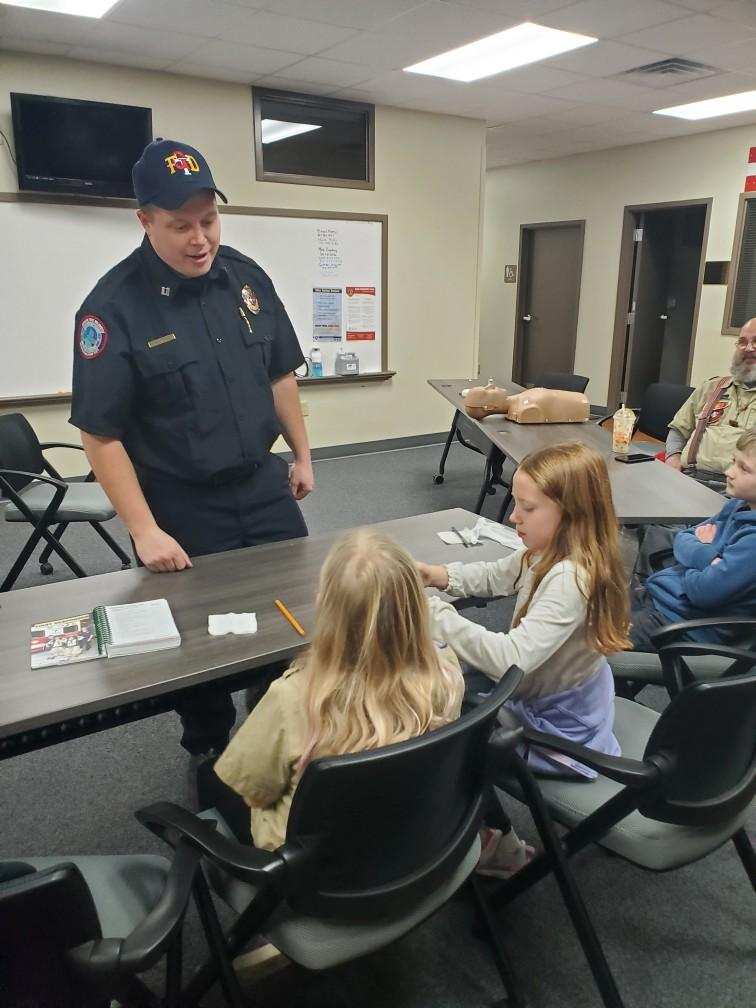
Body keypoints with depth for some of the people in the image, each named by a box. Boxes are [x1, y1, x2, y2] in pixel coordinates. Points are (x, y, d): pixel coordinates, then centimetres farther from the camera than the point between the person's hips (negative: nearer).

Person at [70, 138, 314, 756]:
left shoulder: (247, 277, 0)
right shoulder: (113, 307, -16)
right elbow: (101, 433, -15)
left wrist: (302, 455, 12)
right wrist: (145, 531, -18)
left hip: (264, 485, 5)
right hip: (183, 507, -4)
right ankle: (211, 753, 39)